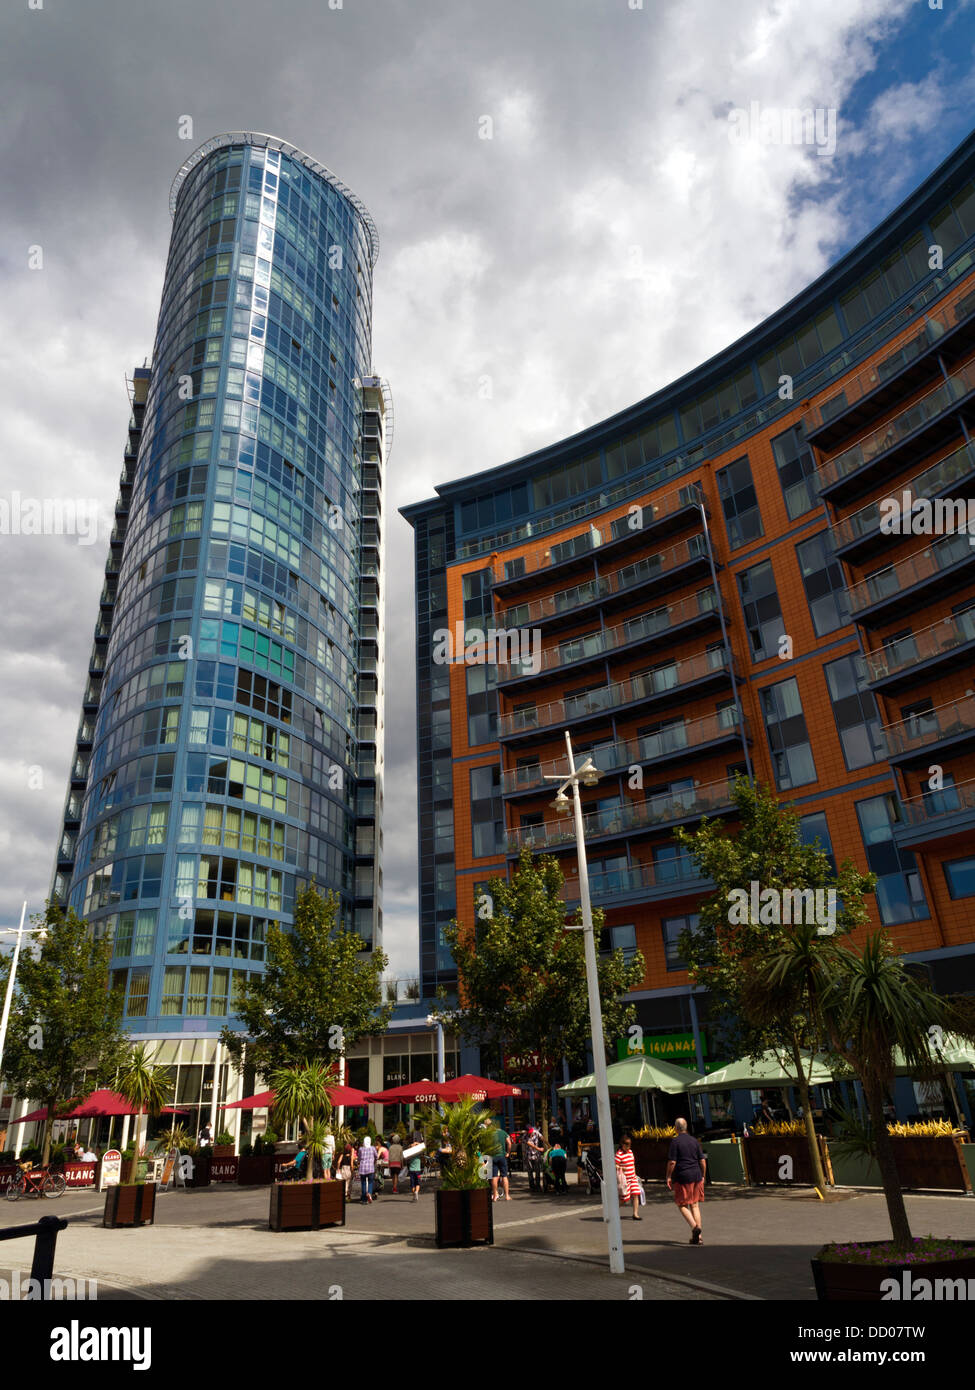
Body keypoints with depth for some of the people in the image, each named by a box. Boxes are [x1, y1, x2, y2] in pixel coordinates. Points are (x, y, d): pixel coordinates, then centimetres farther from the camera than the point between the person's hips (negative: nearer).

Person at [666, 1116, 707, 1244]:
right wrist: (703, 1176, 19)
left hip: (682, 1177, -5)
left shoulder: (675, 1141, -9)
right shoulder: (694, 1140, 7)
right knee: (695, 1205, 13)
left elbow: (672, 1162, -14)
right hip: (696, 1176, 5)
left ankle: (694, 1227, -16)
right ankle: (698, 1237, 12)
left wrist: (668, 1177, -3)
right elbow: (703, 1160, 8)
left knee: (682, 1205, 5)